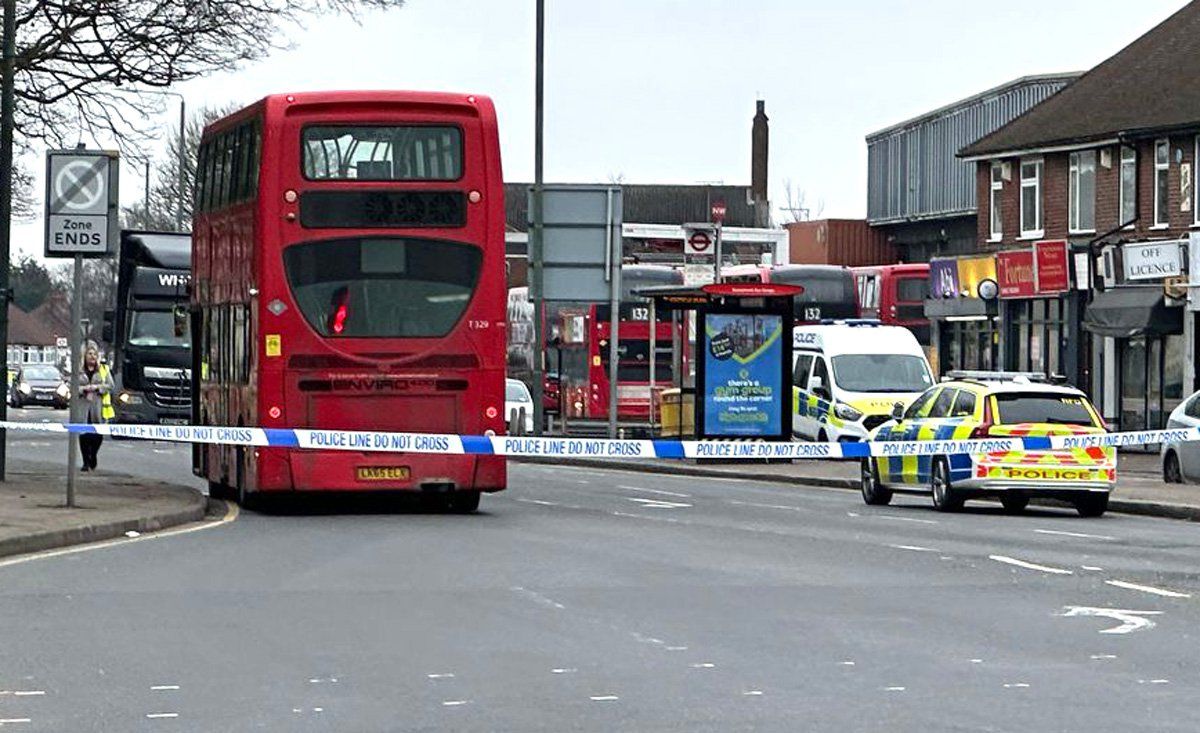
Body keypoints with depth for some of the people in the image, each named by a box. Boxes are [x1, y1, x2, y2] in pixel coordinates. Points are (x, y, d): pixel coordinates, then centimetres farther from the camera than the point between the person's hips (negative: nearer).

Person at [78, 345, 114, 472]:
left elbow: (110, 385, 4)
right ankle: (86, 462, 3)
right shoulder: (79, 371, 9)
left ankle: (93, 457, 25)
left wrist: (97, 387, -8)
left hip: (99, 408, 0)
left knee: (98, 436, 0)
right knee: (84, 435, -5)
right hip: (83, 407, 0)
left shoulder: (104, 369, 10)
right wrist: (84, 389, -11)